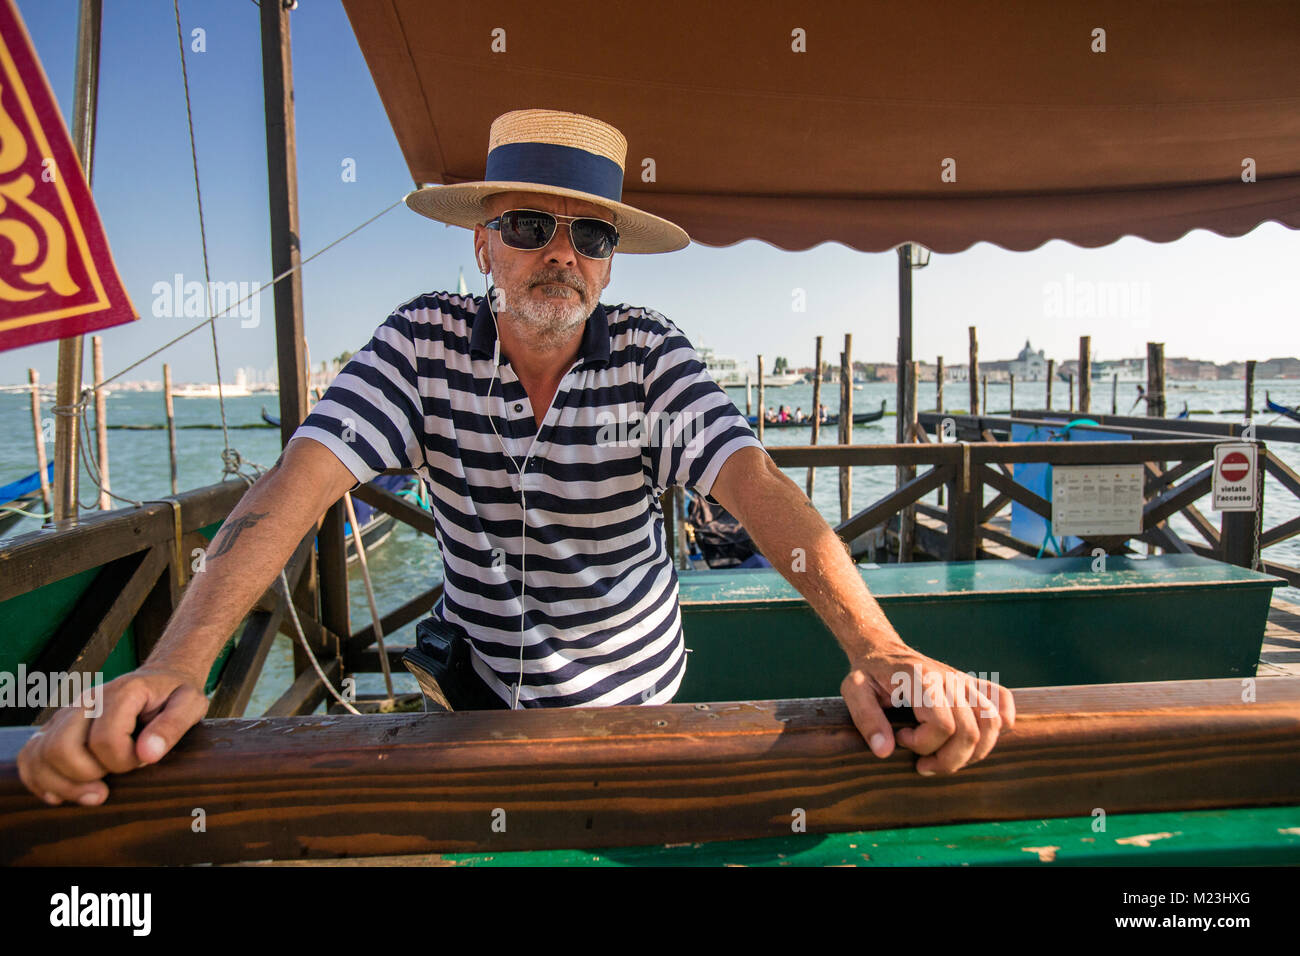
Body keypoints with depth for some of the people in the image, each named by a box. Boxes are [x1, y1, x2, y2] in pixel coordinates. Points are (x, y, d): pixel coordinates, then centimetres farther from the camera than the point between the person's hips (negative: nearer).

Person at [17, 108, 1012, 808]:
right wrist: (171, 670, -40)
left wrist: (881, 652, -47)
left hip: (631, 689, 0)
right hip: (479, 676, 1)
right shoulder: (425, 340, -16)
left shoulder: (652, 351, -19)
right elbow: (298, 484, -26)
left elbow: (760, 489, -32)